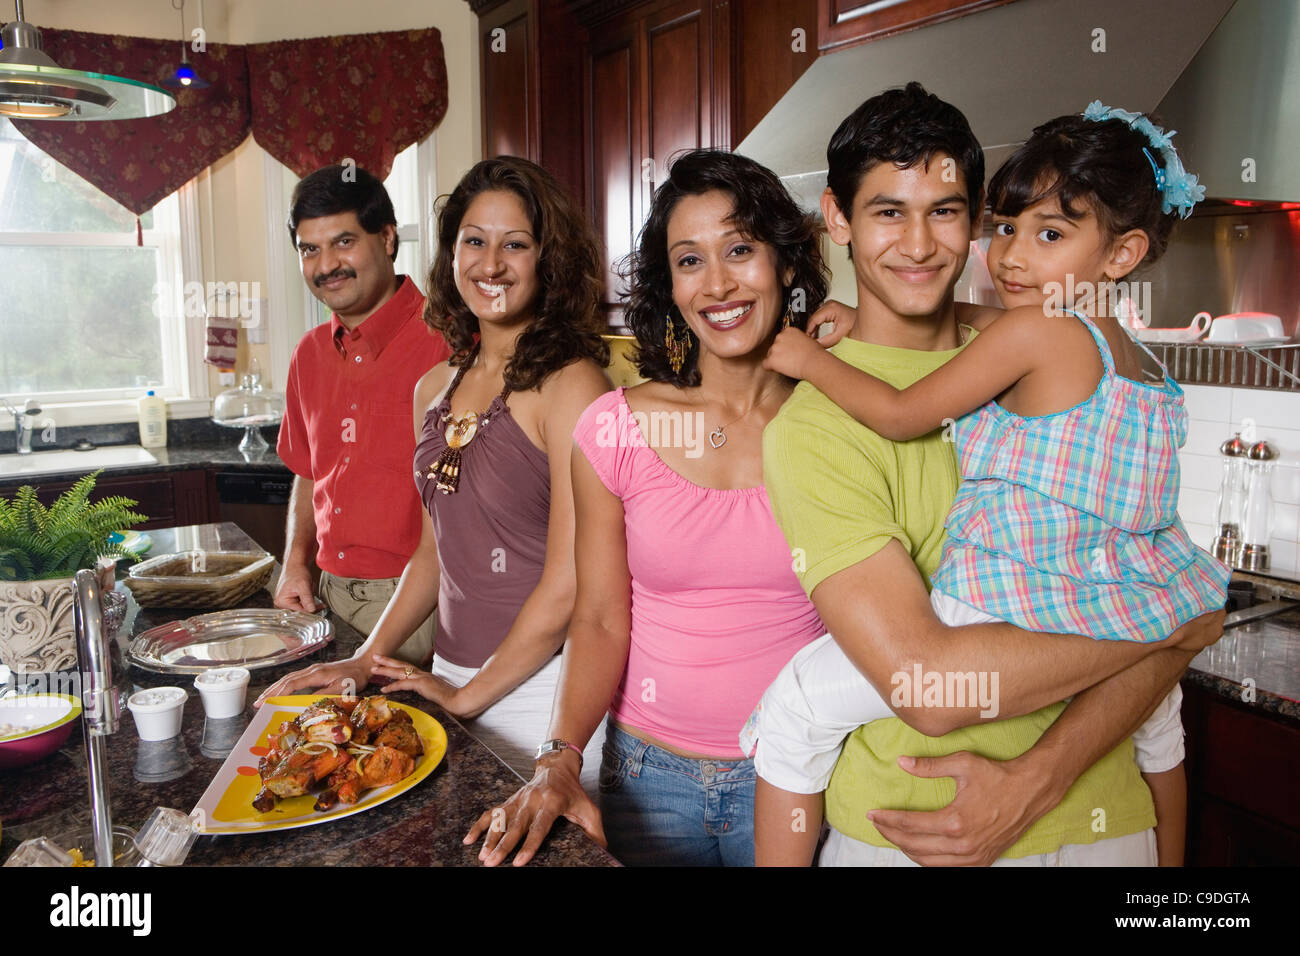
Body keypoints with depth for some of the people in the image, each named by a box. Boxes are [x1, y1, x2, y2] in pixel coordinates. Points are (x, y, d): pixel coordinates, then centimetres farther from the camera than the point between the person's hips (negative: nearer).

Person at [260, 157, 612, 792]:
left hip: (540, 686, -6)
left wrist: (469, 695, -9)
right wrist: (366, 661, 7)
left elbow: (568, 583, -18)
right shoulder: (434, 389, 7)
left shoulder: (571, 384, -16)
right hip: (450, 679, 6)